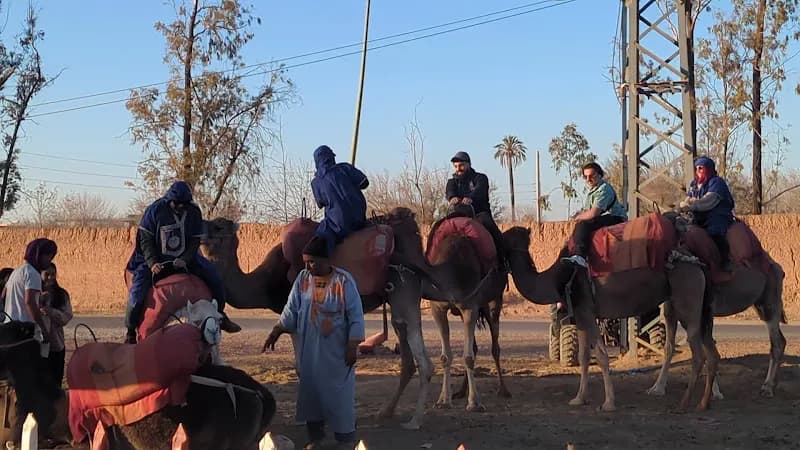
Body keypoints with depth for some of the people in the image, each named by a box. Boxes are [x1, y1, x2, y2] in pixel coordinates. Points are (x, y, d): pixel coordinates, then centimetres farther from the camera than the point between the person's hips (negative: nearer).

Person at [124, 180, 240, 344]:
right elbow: (145, 239, -13)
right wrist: (152, 263, -25)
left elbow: (195, 241, -5)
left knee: (215, 279, -7)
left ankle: (220, 317, 14)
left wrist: (184, 259, -23)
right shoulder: (155, 210, -16)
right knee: (137, 295, -20)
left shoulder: (194, 212, -7)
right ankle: (131, 332, 2)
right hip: (155, 258, -3)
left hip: (184, 258, 3)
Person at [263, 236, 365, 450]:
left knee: (338, 391, 0)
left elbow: (355, 316, -10)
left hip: (336, 350, -4)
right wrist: (275, 333, 1)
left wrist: (353, 346, -13)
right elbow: (291, 310, 7)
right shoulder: (303, 279, 0)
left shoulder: (343, 280, -12)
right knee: (310, 388, 9)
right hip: (308, 349, 4)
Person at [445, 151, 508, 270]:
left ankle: (503, 263, -25)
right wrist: (452, 197, -36)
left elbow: (479, 190, -17)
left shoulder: (480, 178, 8)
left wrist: (470, 198, -42)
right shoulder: (453, 181, 17)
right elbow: (449, 191, -9)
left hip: (480, 213, -3)